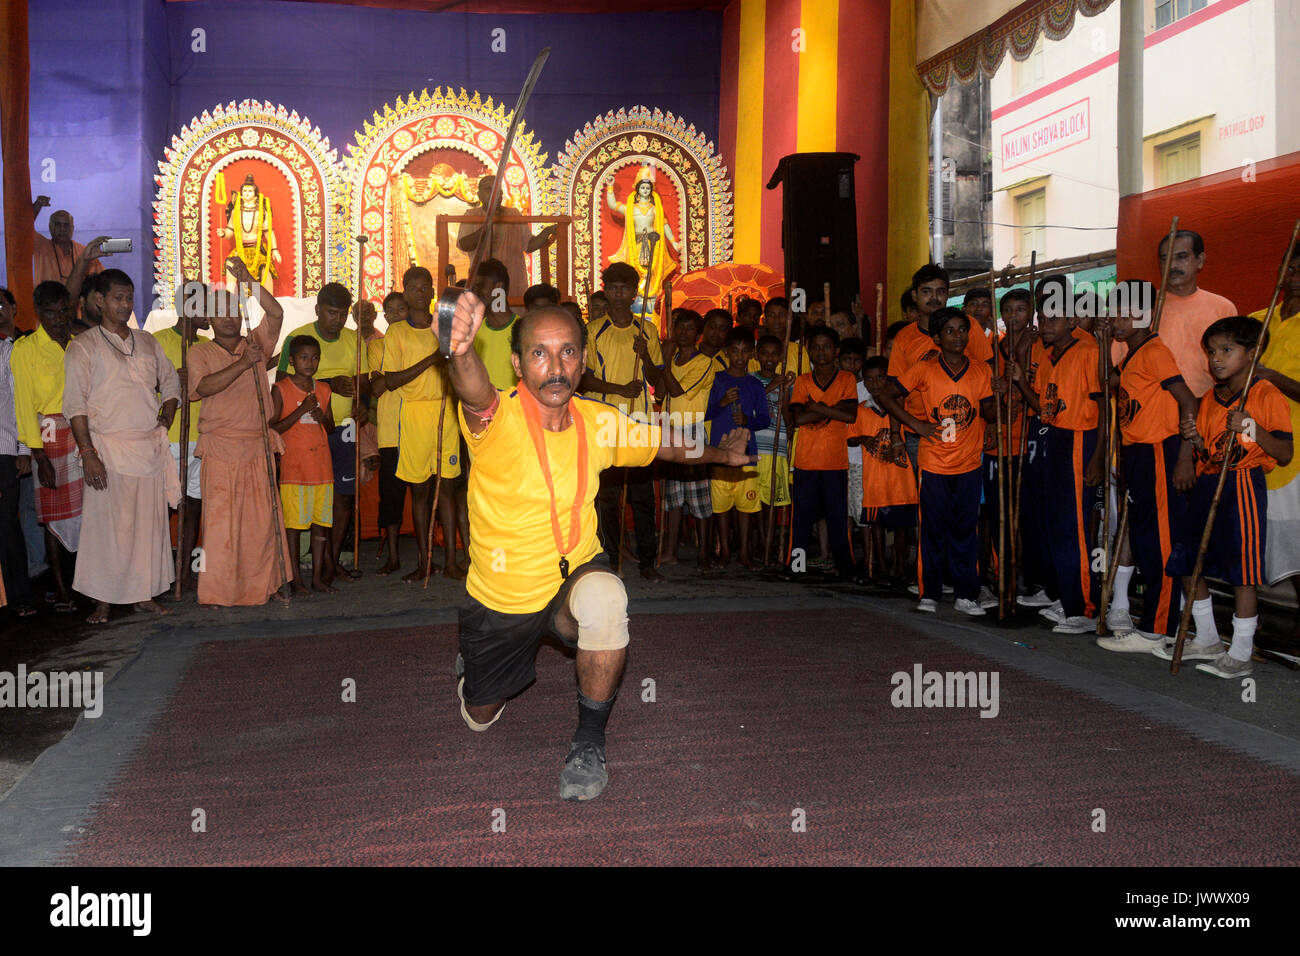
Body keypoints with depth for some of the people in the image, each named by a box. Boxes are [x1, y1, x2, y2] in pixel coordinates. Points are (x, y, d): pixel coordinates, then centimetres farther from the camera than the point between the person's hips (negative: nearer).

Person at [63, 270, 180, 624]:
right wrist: (88, 453, -14)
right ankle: (103, 600, 6)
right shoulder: (83, 346, 0)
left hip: (150, 446, 5)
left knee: (150, 521, 6)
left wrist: (164, 424, 7)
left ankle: (145, 594, 15)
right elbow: (75, 404, -6)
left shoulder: (147, 342, 14)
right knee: (107, 524, -3)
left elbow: (171, 383, 22)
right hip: (108, 447, -4)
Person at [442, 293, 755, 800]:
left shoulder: (599, 422, -9)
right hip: (497, 598, -1)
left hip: (573, 578, 1)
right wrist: (462, 352, -70)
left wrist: (719, 453, -1)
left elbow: (666, 444, 11)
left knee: (605, 597, -36)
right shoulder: (500, 418, -23)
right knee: (480, 717, 18)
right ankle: (477, 666, 57)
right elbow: (476, 396, -50)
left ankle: (589, 743, -15)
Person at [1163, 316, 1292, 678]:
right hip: (1207, 485, 7)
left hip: (1244, 488, -7)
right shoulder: (1210, 398, 13)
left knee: (1243, 570, -5)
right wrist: (1195, 440, -3)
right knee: (1187, 563, 9)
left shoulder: (1267, 396, -6)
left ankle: (1240, 655, 6)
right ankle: (1207, 640, 26)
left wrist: (1253, 429, -24)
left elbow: (1285, 454, -10)